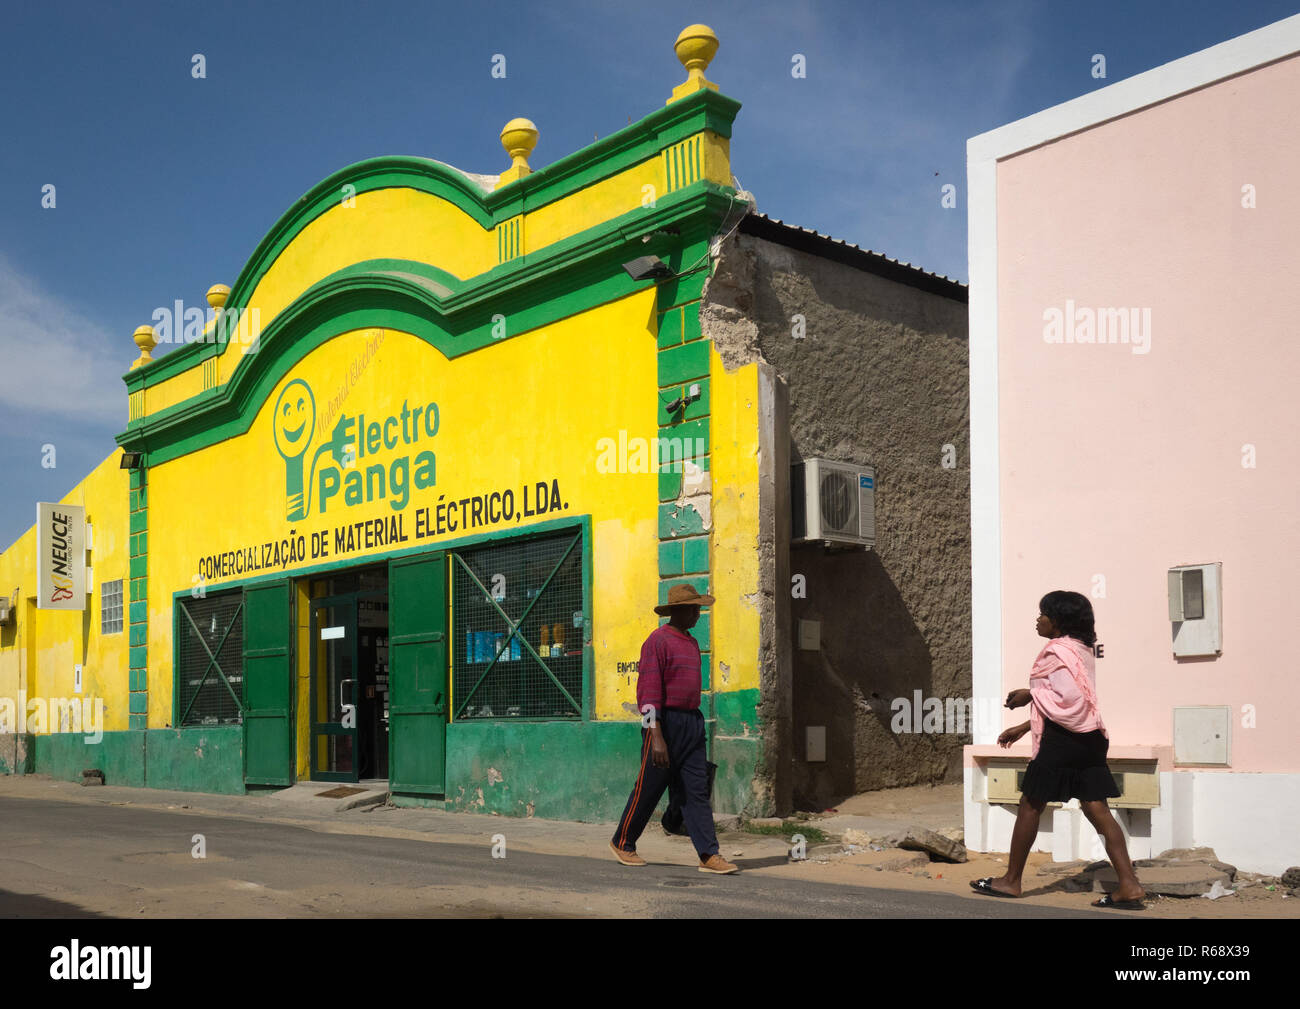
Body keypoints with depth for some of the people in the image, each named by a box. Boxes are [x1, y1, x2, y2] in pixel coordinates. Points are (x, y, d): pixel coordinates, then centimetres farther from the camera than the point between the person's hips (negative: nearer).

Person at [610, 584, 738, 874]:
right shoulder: (658, 640, -10)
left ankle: (709, 855, -1)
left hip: (692, 724, 8)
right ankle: (622, 843, 21)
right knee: (648, 790, 3)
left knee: (697, 791, 1)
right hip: (665, 722, -7)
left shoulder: (692, 643, 16)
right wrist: (656, 737, -22)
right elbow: (649, 690, -16)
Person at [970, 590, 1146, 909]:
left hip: (1063, 740, -9)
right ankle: (1129, 885, -3)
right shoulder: (1081, 649, 19)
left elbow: (1068, 698, -22)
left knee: (1030, 806, 3)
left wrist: (1031, 694, -8)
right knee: (1097, 809, 4)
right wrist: (1022, 728, 25)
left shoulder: (1057, 650, -12)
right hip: (1089, 738, 9)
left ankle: (1011, 881, 11)